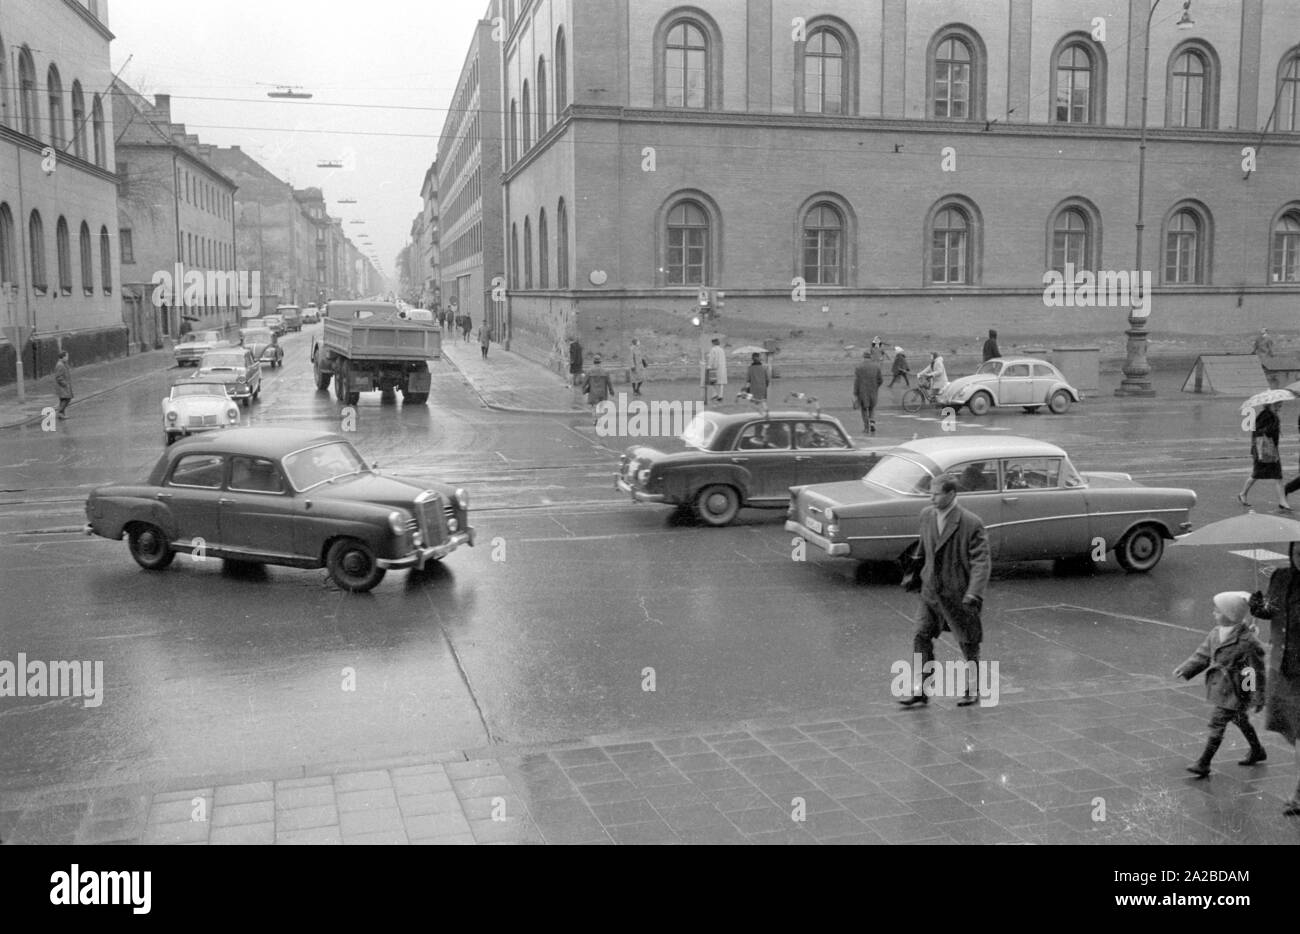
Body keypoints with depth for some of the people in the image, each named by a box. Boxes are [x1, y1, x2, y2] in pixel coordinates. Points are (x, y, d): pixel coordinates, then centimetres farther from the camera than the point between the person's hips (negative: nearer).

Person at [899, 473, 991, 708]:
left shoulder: (971, 523, -19)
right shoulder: (926, 515, 0)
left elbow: (982, 561, -19)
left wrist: (974, 593, -29)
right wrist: (916, 574, 22)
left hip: (958, 594, -5)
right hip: (931, 591, 5)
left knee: (968, 643, 11)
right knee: (921, 638, -1)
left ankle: (972, 690, 28)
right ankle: (919, 691, 6)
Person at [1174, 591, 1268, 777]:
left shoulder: (1247, 641, -22)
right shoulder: (1216, 633, 1)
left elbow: (1257, 670, -15)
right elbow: (1203, 655, 10)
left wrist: (1259, 697, -10)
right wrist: (1185, 669, -1)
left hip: (1234, 691, -8)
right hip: (1221, 686, 8)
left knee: (1217, 723, -7)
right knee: (1239, 720, 25)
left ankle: (1204, 764, 0)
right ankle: (1257, 751, 45)